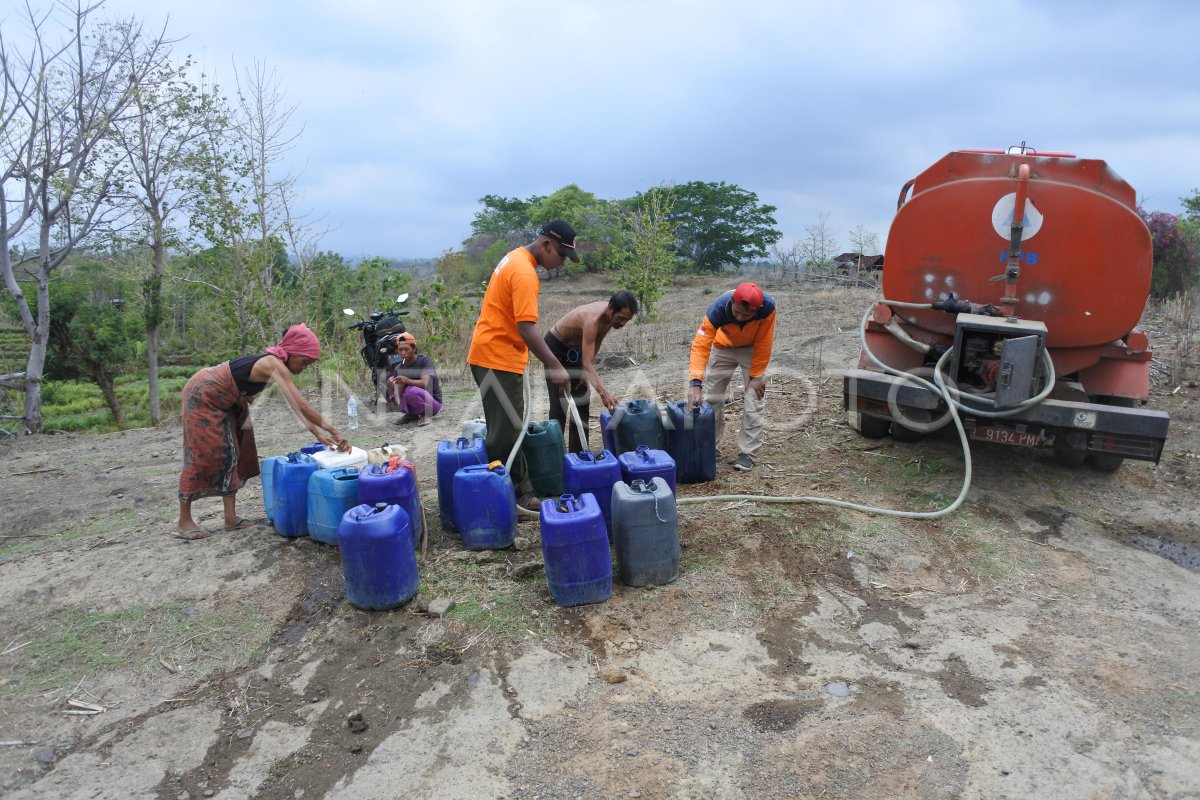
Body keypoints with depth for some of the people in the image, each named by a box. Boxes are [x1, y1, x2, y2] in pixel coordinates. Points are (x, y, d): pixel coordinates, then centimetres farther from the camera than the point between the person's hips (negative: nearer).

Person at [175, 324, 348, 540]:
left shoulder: (276, 365, 0)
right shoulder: (275, 366, -28)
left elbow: (295, 406, 2)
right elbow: (302, 406, -32)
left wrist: (318, 434, -3)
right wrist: (331, 429, -27)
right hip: (202, 395, -10)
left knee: (231, 455, 7)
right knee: (203, 456, -5)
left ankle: (230, 517, 11)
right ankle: (183, 522, 6)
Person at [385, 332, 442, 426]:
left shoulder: (425, 360, -13)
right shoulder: (399, 368, 0)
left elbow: (425, 383, -28)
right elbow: (397, 397, -9)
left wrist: (407, 381, -44)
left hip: (433, 402, -6)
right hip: (413, 405, 6)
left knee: (411, 391, -34)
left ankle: (426, 414, -7)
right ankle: (411, 414, 0)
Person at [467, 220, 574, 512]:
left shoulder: (515, 259, 13)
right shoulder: (525, 273, -19)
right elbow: (527, 328, -27)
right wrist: (554, 367, -27)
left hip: (494, 356, 10)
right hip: (498, 360, -10)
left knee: (510, 428, 14)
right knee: (506, 432, -4)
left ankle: (519, 490, 22)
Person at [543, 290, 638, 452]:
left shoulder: (611, 315, -15)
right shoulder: (592, 320, -39)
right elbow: (587, 363, -43)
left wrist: (587, 373, -5)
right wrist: (603, 393, -53)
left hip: (575, 348, 8)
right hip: (556, 347, -8)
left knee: (582, 401, 5)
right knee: (559, 403, -10)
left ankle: (578, 452, 12)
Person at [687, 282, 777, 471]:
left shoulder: (767, 307, -37)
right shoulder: (718, 308, -38)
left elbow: (763, 343, -24)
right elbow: (700, 344, -41)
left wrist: (756, 375, -18)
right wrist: (696, 382, -51)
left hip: (753, 349, -1)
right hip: (723, 347, 1)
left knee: (754, 400, -8)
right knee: (711, 397, 2)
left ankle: (747, 452, 1)